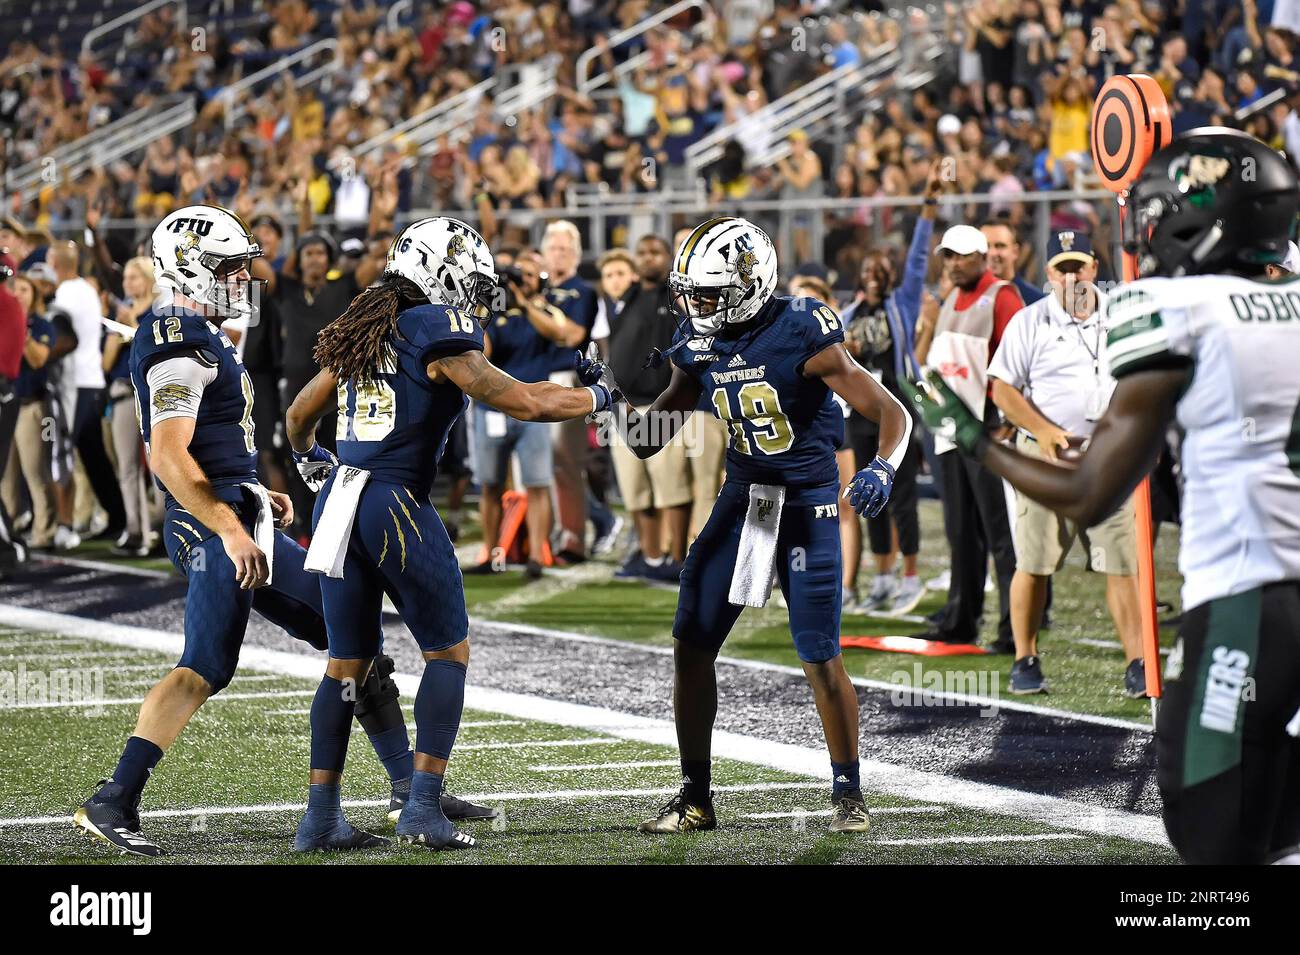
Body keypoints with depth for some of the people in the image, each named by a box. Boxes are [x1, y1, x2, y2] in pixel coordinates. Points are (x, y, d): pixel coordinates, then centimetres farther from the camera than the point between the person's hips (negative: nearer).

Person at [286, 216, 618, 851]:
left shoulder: (362, 330, 15)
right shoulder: (438, 332, -6)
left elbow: (301, 414, 29)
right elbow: (522, 402, -11)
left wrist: (306, 456, 50)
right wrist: (598, 398, 5)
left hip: (337, 500, 7)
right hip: (396, 505, -7)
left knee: (347, 662, 14)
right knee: (448, 651, 6)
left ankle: (321, 816, 12)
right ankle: (423, 809, -2)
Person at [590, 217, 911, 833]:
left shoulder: (800, 336, -19)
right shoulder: (699, 347, 0)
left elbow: (893, 415, -19)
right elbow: (649, 440, 9)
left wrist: (882, 470, -37)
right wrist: (609, 396, -9)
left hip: (807, 505, -6)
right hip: (741, 499, 6)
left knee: (821, 660, -5)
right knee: (691, 647, 1)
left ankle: (848, 794, 13)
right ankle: (695, 798, 12)